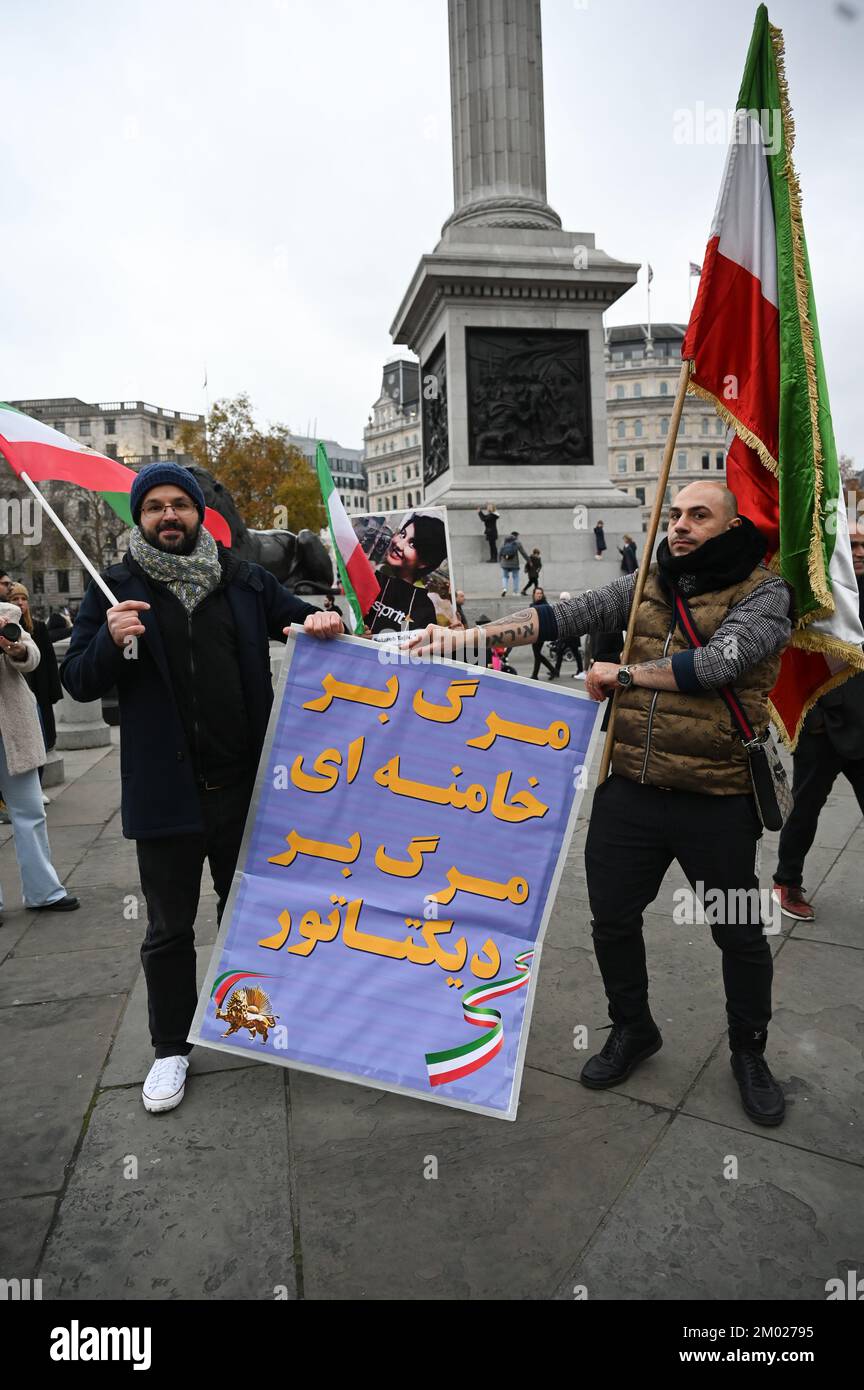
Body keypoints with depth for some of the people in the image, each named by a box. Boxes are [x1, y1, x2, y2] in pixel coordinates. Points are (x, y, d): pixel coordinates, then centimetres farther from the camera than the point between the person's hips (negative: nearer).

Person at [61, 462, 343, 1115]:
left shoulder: (244, 580, 3)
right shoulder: (115, 589, 0)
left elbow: (299, 617, 12)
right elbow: (77, 680, 0)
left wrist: (324, 622, -12)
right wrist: (110, 641, -21)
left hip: (245, 785, 2)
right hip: (166, 791, -2)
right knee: (170, 928, 11)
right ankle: (171, 1049, 30)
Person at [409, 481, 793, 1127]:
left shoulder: (763, 592, -5)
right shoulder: (649, 584, 7)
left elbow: (717, 663, -21)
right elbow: (568, 614, -3)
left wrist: (624, 673, -12)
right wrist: (473, 635, -14)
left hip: (717, 804, -4)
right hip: (631, 790, 4)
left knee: (740, 934, 12)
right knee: (612, 917, 14)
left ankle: (749, 1052, 39)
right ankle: (633, 1029, 41)